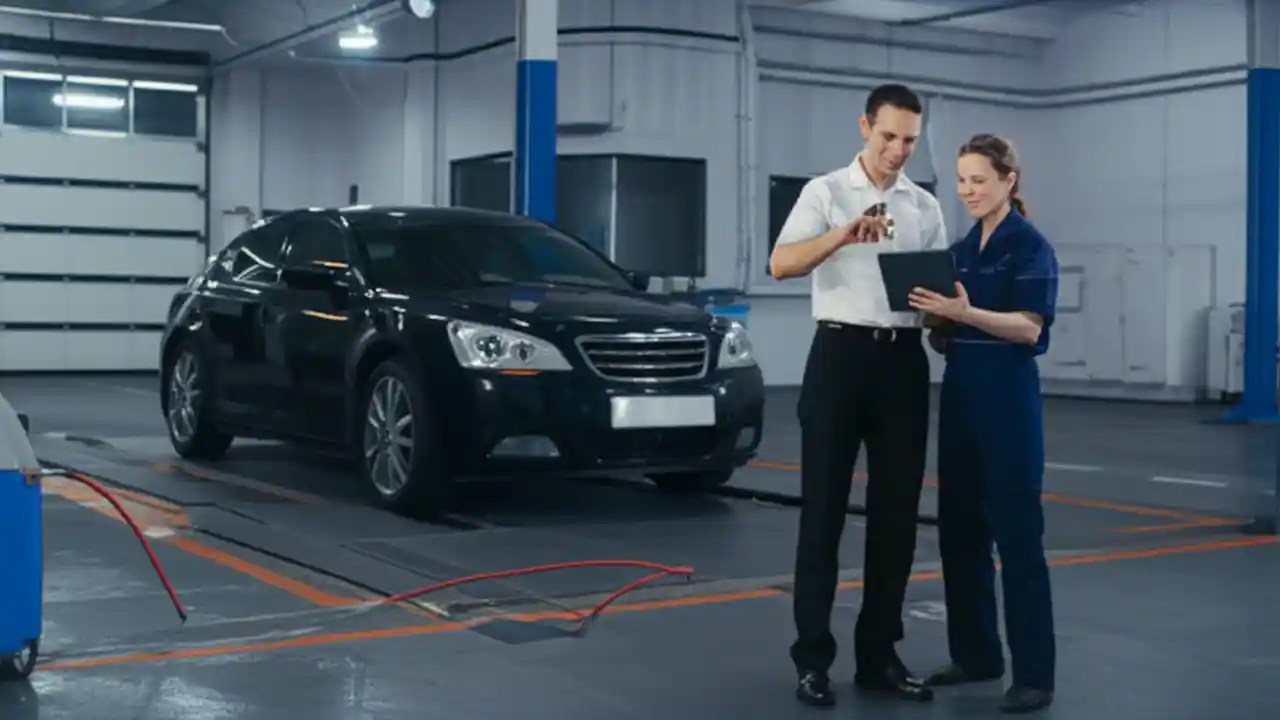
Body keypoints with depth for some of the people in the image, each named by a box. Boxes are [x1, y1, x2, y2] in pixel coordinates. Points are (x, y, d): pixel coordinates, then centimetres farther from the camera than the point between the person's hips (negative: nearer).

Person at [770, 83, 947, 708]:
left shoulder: (926, 207, 14)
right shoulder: (825, 192, 1)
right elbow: (781, 264, -14)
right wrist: (843, 235, -30)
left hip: (904, 360, 4)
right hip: (841, 354, -4)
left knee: (896, 512, 6)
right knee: (824, 510, -3)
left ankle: (878, 653, 15)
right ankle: (812, 656, 3)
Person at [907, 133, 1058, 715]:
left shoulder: (1030, 245, -7)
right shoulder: (960, 250, 14)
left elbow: (1030, 327, -17)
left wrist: (966, 313, -28)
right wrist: (933, 315, -6)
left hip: (1008, 396, -8)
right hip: (959, 393, 8)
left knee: (1016, 531, -7)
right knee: (959, 529, 10)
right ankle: (975, 653, 22)